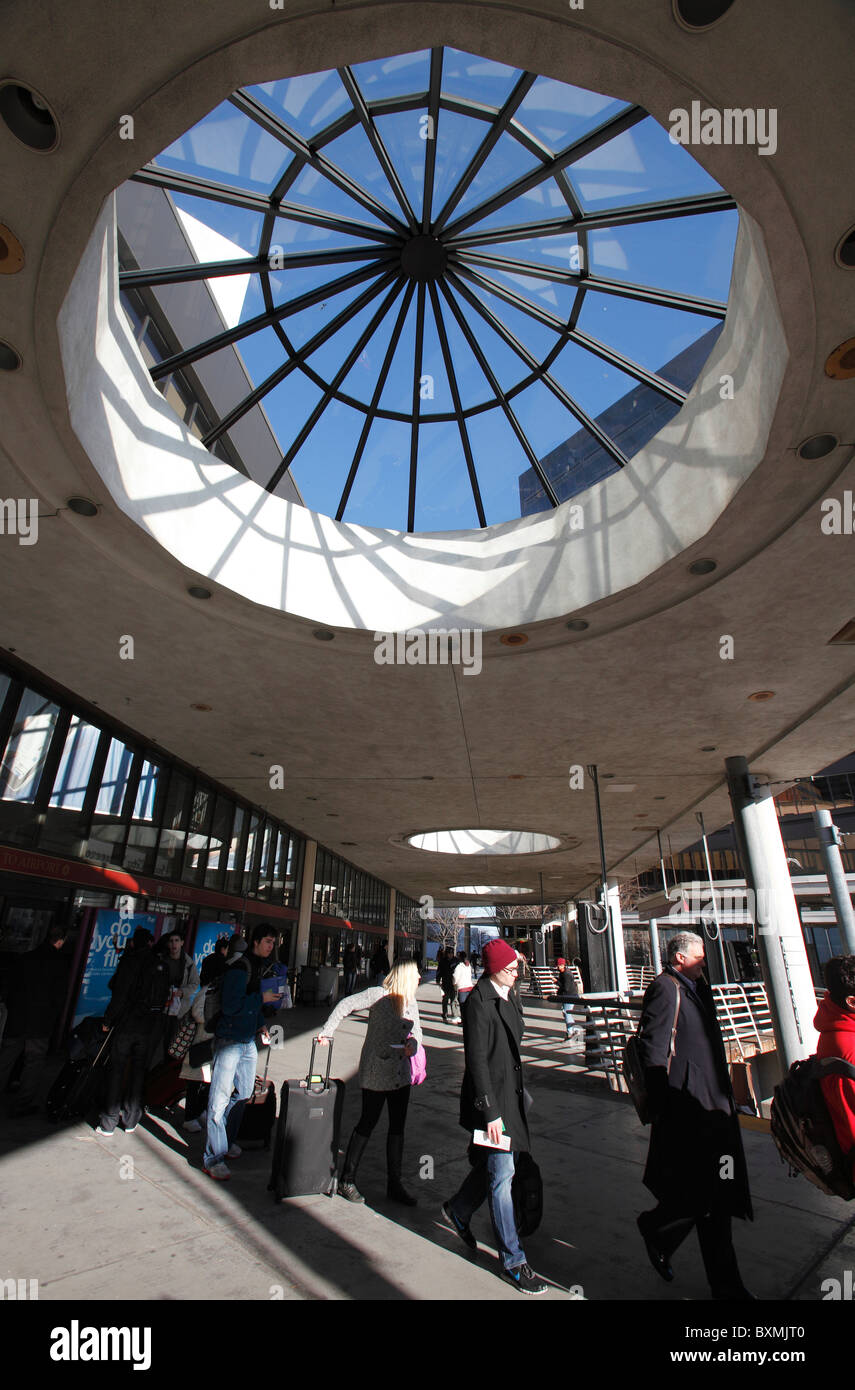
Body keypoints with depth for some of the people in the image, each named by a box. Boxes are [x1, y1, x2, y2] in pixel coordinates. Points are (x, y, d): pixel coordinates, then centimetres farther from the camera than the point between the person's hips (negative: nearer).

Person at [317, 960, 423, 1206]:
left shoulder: (411, 1002, 7)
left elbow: (416, 1031, 11)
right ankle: (347, 1180, 24)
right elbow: (345, 1005, -14)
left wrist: (413, 1042, -12)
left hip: (401, 1073, 7)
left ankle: (394, 1184, 27)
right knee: (367, 1124, 6)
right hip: (376, 1072, -6)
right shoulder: (378, 995, -16)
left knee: (397, 1127, 13)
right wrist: (326, 1032, -14)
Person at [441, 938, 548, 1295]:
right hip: (491, 1096, -8)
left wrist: (519, 1090, 19)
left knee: (495, 1166, 21)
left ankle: (458, 1210, 44)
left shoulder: (508, 996, 5)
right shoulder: (479, 1002, -22)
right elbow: (477, 1061, -21)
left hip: (510, 1092, 9)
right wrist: (490, 1111, -19)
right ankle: (513, 1261, 21)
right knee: (502, 1175, 4)